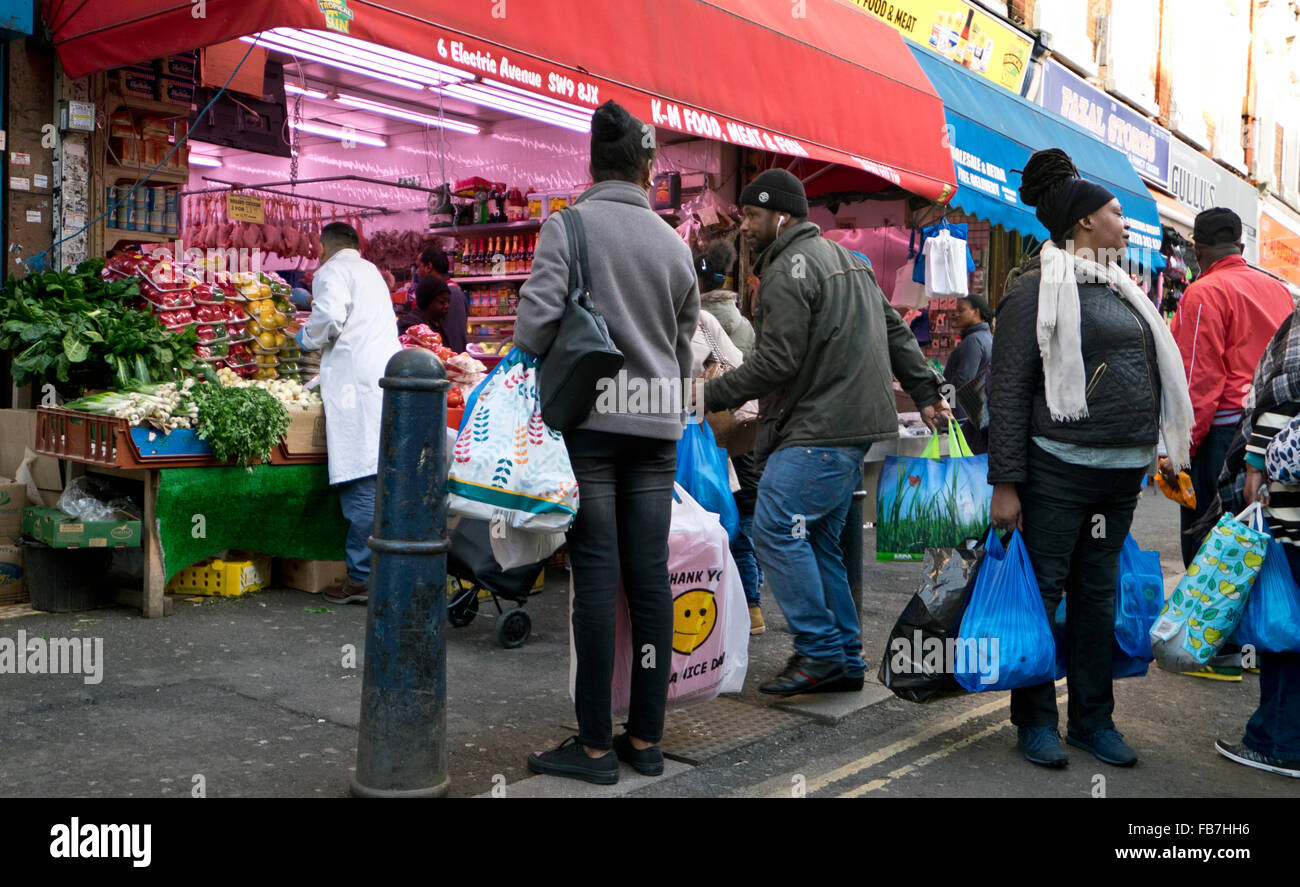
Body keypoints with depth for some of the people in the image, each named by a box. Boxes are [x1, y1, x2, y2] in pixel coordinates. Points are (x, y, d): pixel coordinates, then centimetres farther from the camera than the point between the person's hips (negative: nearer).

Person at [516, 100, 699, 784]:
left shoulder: (568, 225, -2)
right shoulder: (673, 243, 12)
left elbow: (536, 322, -12)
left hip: (591, 420, -4)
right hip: (657, 427, 4)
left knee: (597, 578, -2)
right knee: (649, 576, 6)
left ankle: (595, 746, 4)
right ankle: (646, 739, 14)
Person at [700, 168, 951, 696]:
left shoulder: (789, 270, -10)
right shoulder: (843, 258, 22)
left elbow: (776, 363, -17)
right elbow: (894, 330, 22)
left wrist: (710, 395, -9)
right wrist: (924, 390, 23)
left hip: (818, 431, -10)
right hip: (856, 422, 11)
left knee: (776, 530, -9)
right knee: (818, 539, 12)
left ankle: (820, 652, -5)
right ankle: (845, 662, 16)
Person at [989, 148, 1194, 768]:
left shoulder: (1118, 290, 16)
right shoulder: (1039, 289, -7)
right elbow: (1008, 390, -12)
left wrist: (1149, 457, 18)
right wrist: (1005, 482, -16)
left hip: (1120, 474, 8)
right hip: (1058, 468, -8)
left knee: (1098, 593, 14)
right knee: (1042, 590, 2)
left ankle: (1093, 719, 24)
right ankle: (1036, 722, 15)